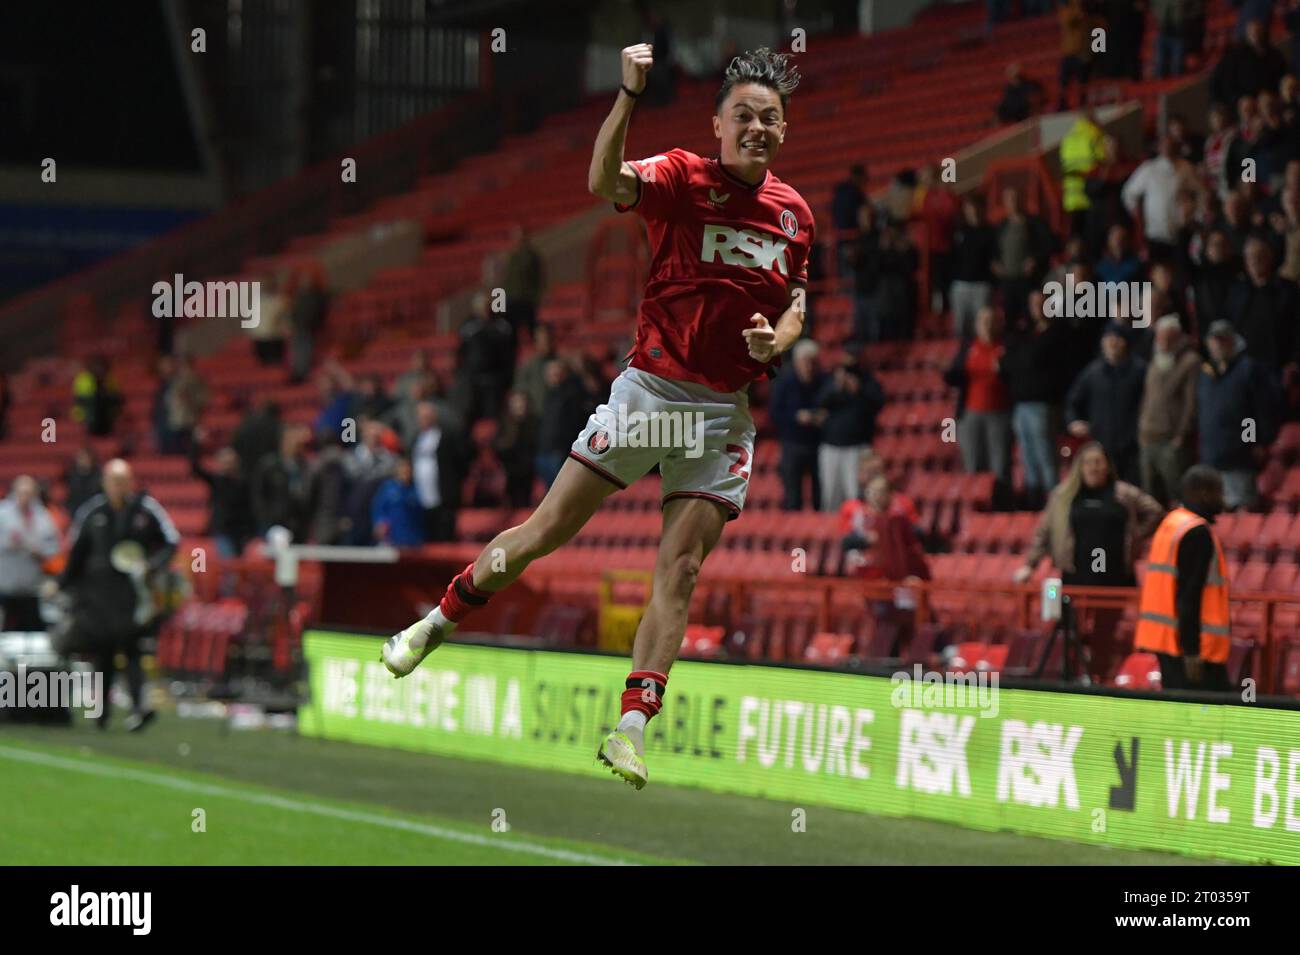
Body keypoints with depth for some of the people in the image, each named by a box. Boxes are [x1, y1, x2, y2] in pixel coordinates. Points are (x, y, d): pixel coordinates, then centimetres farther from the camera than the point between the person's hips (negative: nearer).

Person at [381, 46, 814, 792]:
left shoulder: (795, 213, 8)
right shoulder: (682, 177, -7)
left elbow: (794, 304, 19)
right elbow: (607, 183, -27)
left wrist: (777, 340, -4)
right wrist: (631, 93, -40)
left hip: (725, 410, 3)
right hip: (649, 387, -3)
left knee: (681, 570, -4)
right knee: (550, 528, -1)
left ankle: (633, 728, -4)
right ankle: (438, 624, 19)